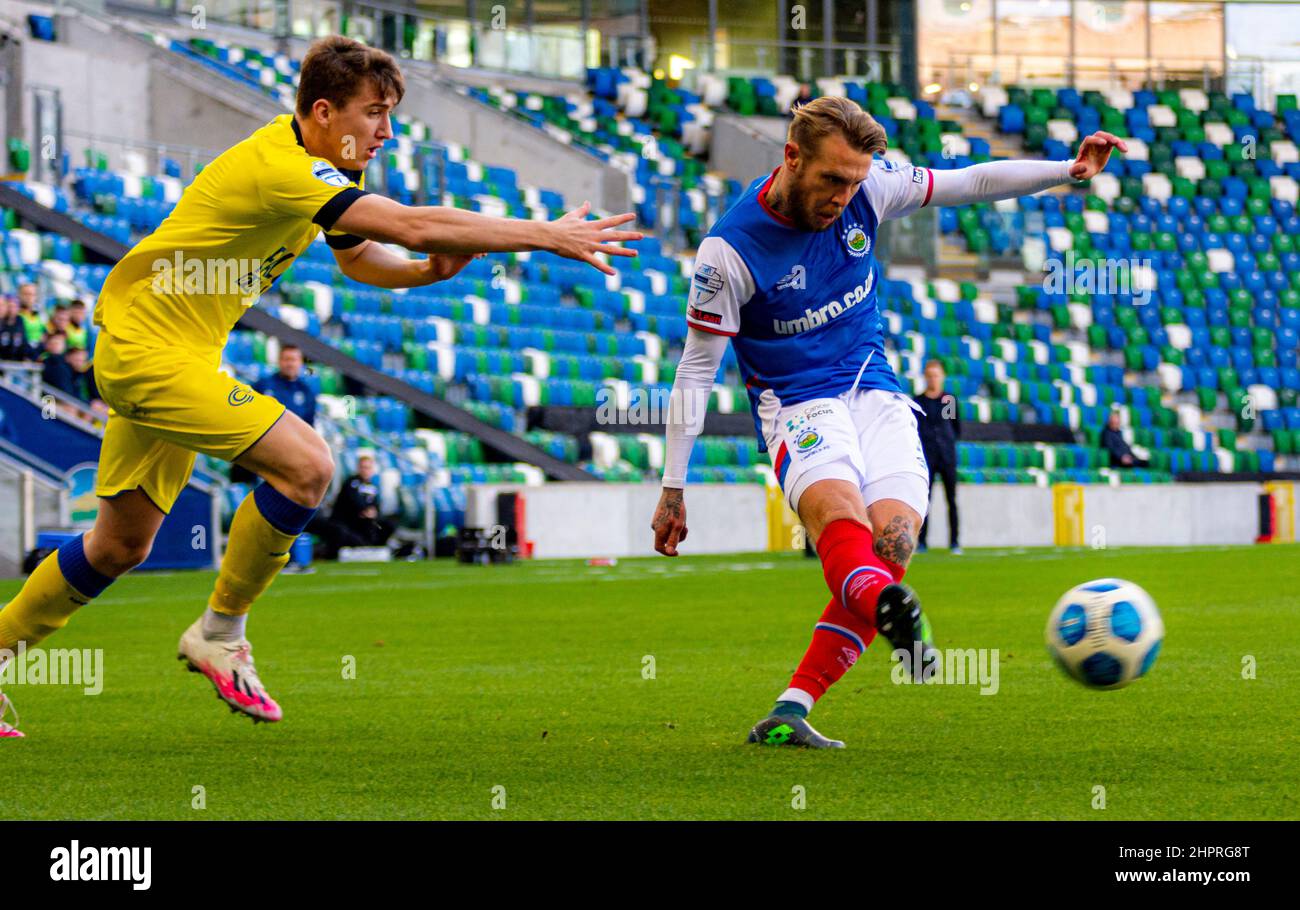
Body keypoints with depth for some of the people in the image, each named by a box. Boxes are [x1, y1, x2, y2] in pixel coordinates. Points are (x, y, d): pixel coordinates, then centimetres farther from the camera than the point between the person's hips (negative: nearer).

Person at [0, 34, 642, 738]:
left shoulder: (322, 171, 7)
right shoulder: (281, 167, -25)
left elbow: (358, 258, 22)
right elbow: (411, 226, -32)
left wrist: (427, 271, -1)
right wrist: (548, 236, -30)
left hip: (139, 354, 10)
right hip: (148, 345, -10)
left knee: (120, 545, 14)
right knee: (305, 465, -19)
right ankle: (219, 633, -4)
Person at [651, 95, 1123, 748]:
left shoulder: (866, 190, -3)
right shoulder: (730, 250, -14)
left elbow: (971, 183, 10)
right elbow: (696, 368, -7)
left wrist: (1069, 170, -1)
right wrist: (672, 489, -7)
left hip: (876, 393, 4)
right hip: (796, 403, -4)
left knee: (893, 539, -20)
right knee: (838, 512, -35)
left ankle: (789, 712, -18)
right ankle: (894, 613, -69)